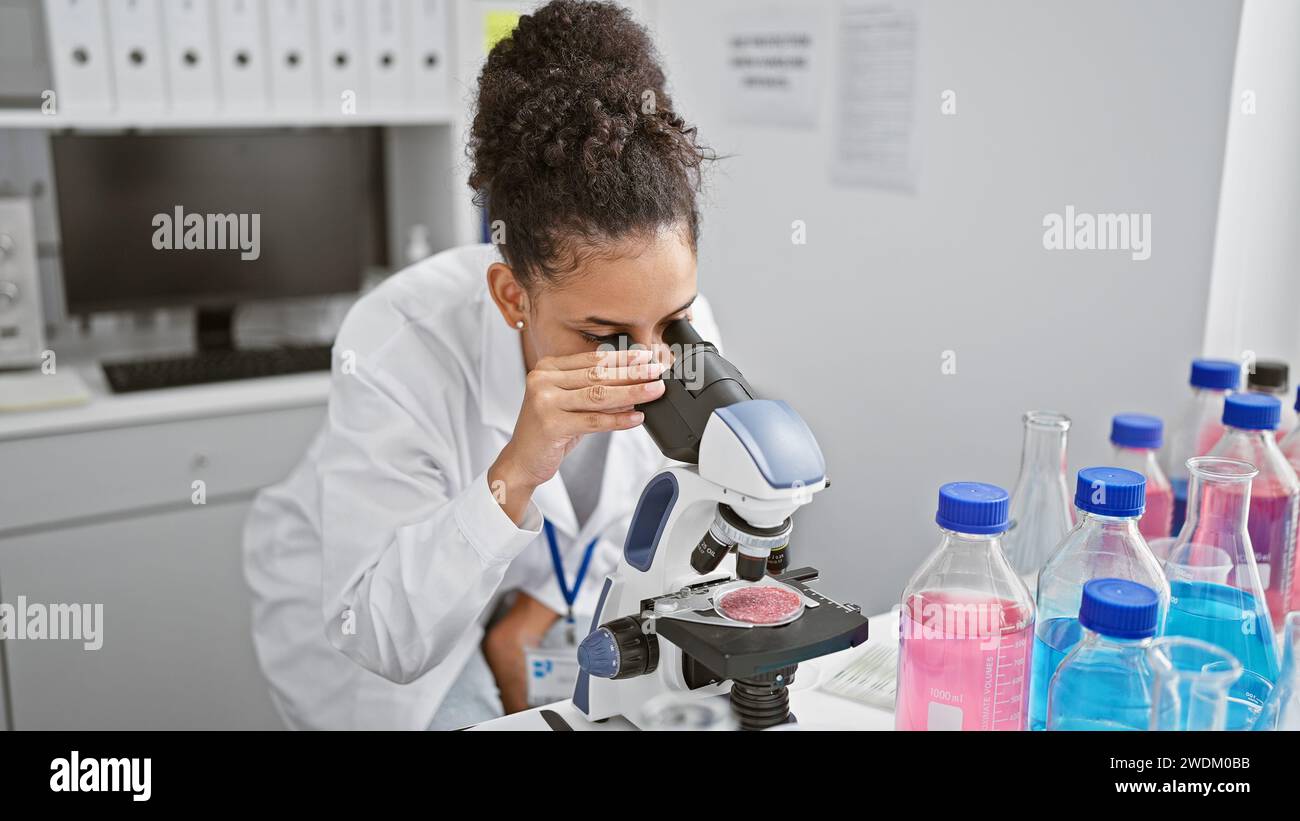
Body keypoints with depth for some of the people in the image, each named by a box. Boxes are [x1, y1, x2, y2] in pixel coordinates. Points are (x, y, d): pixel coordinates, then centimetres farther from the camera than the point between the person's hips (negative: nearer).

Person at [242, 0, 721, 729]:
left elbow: (650, 516, -6)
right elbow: (382, 639, -36)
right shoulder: (399, 347, -37)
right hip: (354, 593, -3)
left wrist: (528, 622, -6)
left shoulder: (681, 330, -24)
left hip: (537, 597, 4)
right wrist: (513, 474, -48)